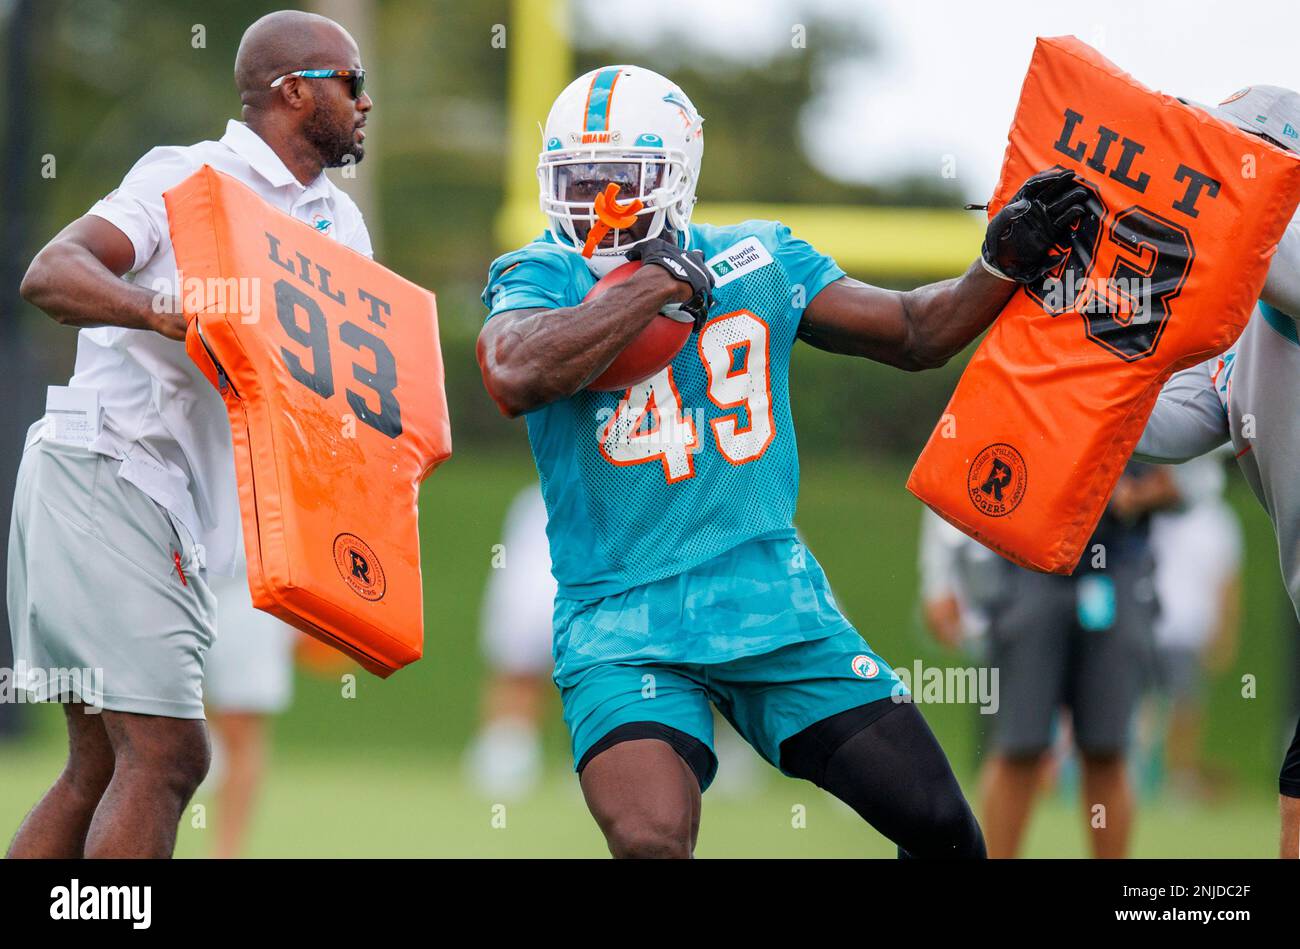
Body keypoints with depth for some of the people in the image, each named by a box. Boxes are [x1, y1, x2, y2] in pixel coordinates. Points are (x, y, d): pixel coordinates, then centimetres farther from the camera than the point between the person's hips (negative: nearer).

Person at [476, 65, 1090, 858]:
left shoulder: (757, 261, 10)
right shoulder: (540, 278, -2)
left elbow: (915, 335, 18)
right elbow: (515, 376, -25)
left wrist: (1006, 264, 2)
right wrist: (655, 285, -17)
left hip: (776, 608, 4)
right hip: (628, 633, -4)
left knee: (941, 828, 2)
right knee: (651, 842, -27)